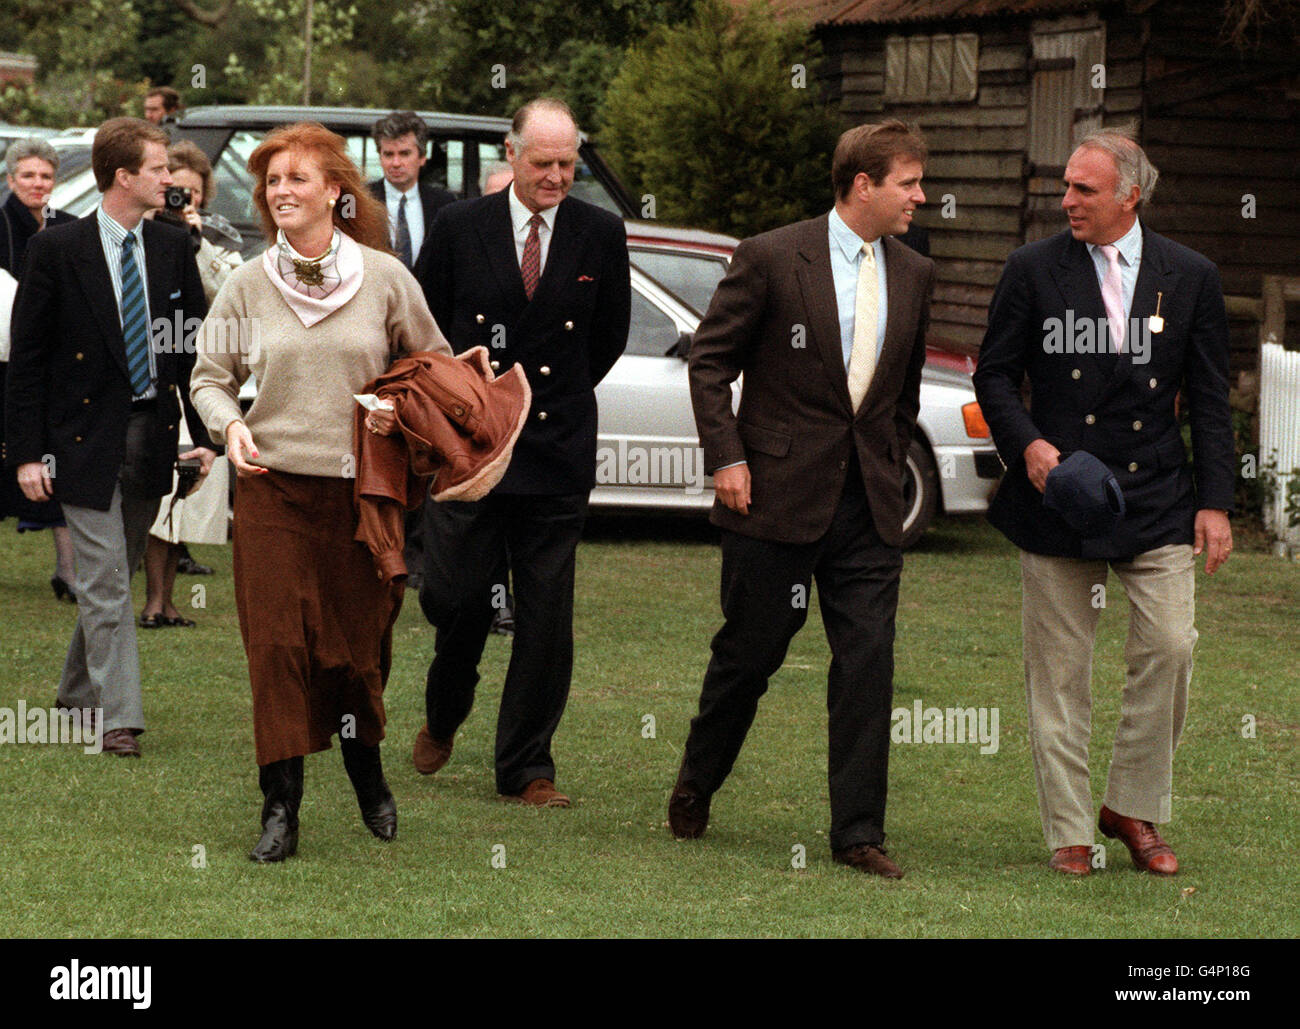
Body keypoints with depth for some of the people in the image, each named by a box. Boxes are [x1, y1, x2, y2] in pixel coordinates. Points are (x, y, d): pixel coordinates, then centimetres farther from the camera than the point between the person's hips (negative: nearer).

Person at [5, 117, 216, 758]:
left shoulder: (174, 250, 6)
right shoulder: (57, 250, -7)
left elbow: (198, 346, 11)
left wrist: (206, 435, 3)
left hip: (152, 436, 5)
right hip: (86, 436, -5)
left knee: (115, 577, 13)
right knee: (105, 580, -6)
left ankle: (78, 695, 28)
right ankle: (118, 718, -5)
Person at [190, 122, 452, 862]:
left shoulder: (384, 277, 0)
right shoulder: (250, 284, 2)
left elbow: (436, 363, 11)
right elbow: (210, 376, 11)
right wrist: (231, 426, -9)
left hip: (362, 486, 0)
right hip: (272, 485, 0)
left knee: (360, 644, 7)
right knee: (277, 645, -6)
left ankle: (367, 772, 34)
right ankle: (281, 807, -1)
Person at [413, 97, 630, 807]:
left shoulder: (600, 236, 3)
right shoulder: (459, 228, 1)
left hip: (558, 453, 1)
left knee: (546, 618, 1)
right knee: (456, 597, -1)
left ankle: (525, 768, 11)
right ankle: (443, 715, 30)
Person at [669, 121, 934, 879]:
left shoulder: (914, 276, 9)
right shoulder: (772, 259, -7)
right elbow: (710, 360, -3)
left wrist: (892, 466, 14)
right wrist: (726, 456, -9)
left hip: (868, 503, 4)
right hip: (778, 494, -4)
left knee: (869, 660, -3)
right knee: (750, 651, 7)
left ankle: (858, 832, 2)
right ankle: (696, 787, 30)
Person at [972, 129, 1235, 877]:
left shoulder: (1190, 278, 3)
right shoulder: (1034, 271, 1)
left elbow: (1210, 398, 6)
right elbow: (995, 374, 6)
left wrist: (1215, 500, 0)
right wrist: (1026, 443, -13)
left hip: (1156, 499, 1)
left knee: (1170, 647, -9)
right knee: (1059, 669, 2)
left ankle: (1134, 807, 11)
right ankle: (1070, 831, 11)